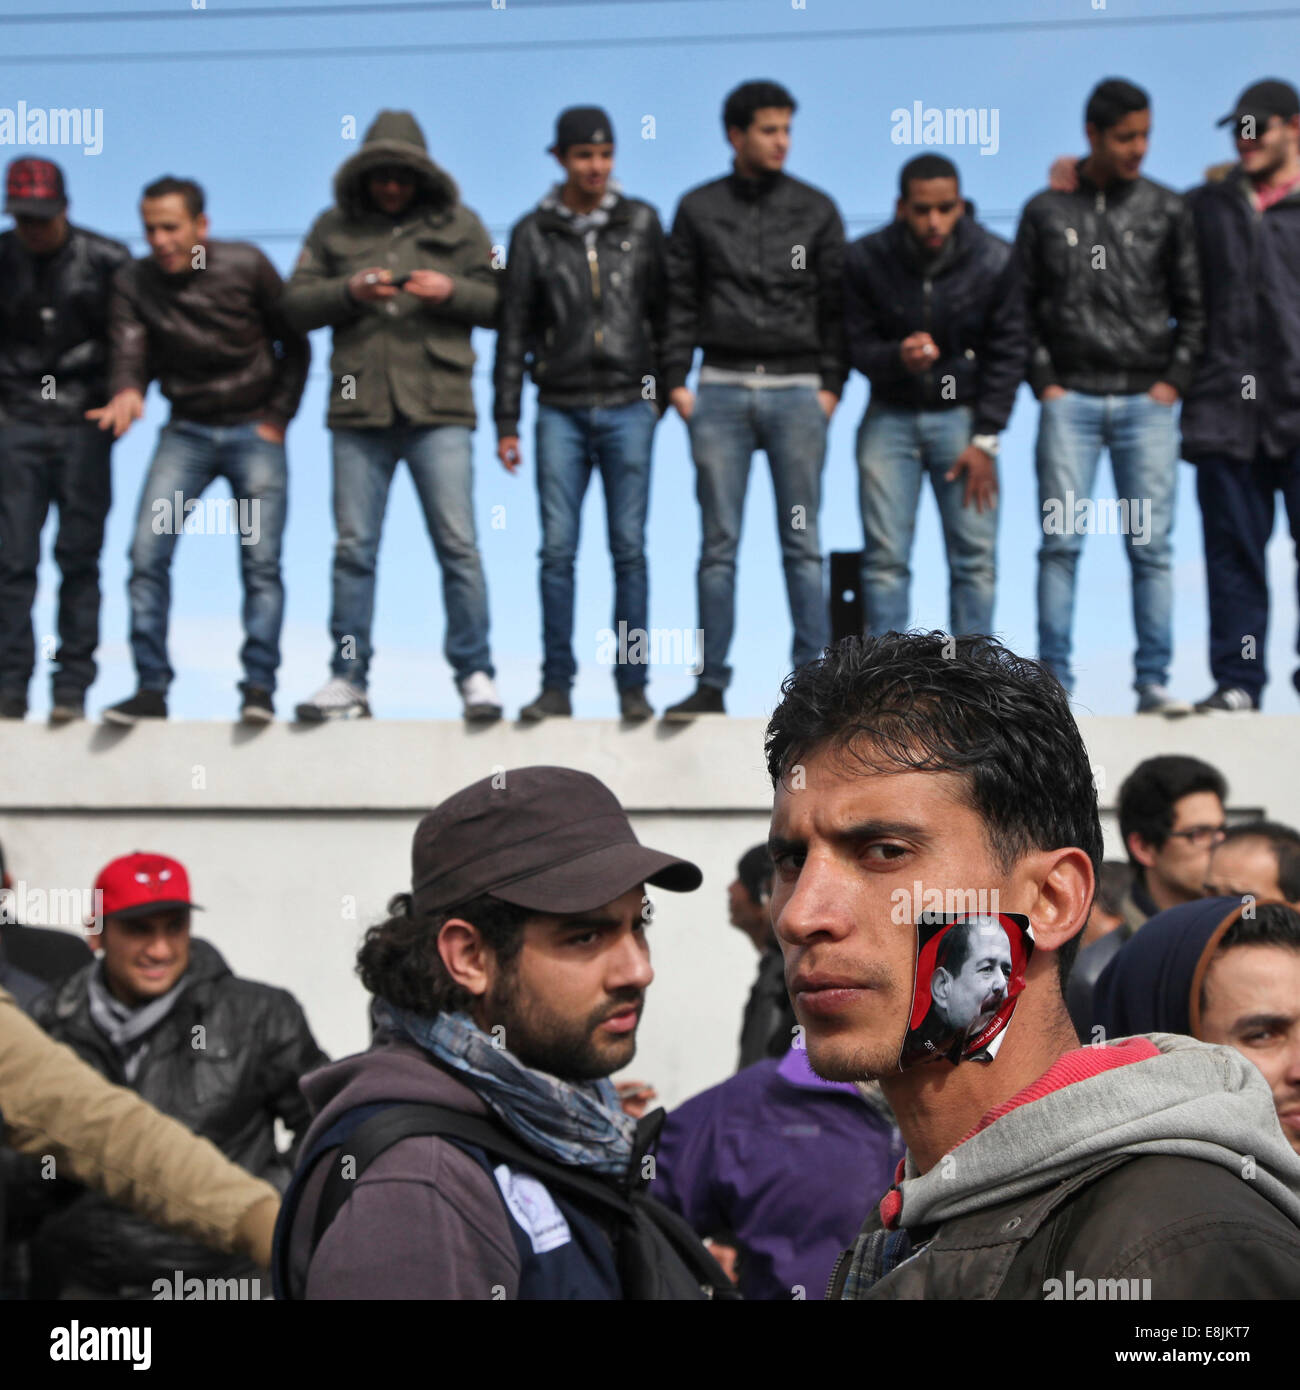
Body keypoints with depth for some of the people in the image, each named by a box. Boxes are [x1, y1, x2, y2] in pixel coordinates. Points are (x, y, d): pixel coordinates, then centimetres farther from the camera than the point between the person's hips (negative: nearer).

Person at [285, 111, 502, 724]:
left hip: (438, 408, -1)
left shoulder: (458, 225, 11)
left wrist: (452, 290, -11)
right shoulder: (333, 228, 13)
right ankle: (348, 680, 10)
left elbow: (499, 302, 8)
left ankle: (475, 673, 3)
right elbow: (295, 304, 7)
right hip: (358, 411, 2)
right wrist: (349, 290, -10)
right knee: (354, 548, 4)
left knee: (458, 543, -4)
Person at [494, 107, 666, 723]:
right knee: (557, 549, -2)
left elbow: (663, 308, 10)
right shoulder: (533, 233, 5)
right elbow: (513, 330, 6)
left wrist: (667, 388, 5)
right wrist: (506, 422, 3)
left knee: (629, 548, 0)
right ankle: (556, 685, 4)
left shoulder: (641, 222, 7)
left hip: (628, 406, 0)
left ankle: (632, 685, 5)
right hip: (561, 410, 0)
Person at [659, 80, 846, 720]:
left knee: (802, 543, 0)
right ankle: (711, 683, 4)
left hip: (796, 390, 0)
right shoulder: (699, 209, 8)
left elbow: (835, 302, 7)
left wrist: (832, 384, -1)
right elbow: (680, 300, 8)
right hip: (720, 390, 0)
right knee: (719, 543, 0)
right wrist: (676, 380, 0)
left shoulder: (816, 210, 8)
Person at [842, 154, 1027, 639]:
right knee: (885, 557, -5)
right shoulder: (865, 260, -10)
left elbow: (1008, 353, -2)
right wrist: (897, 358, -27)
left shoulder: (994, 260, -8)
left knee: (975, 557, -4)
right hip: (891, 416, 0)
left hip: (963, 414, 0)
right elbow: (857, 345, -3)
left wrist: (985, 439, -7)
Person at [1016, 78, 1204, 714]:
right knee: (1061, 541, -4)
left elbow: (1191, 306, 11)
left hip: (1146, 402, 1)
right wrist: (1043, 381, -1)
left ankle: (1153, 681, 2)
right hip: (1070, 400, -1)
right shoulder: (1047, 210, 7)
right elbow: (1022, 305, 8)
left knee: (1151, 545, -1)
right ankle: (1054, 679, 0)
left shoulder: (1166, 210, 9)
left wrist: (1174, 380, 1)